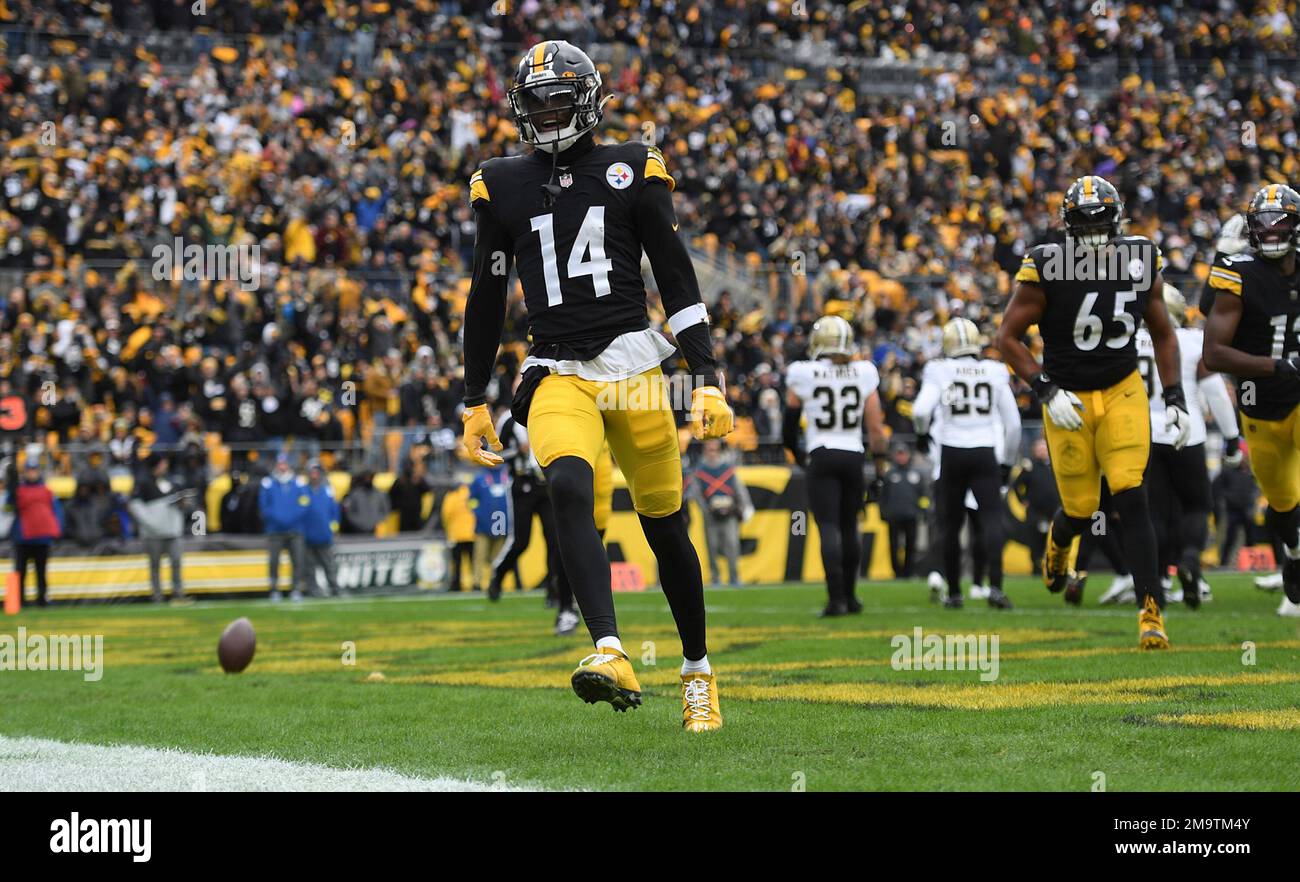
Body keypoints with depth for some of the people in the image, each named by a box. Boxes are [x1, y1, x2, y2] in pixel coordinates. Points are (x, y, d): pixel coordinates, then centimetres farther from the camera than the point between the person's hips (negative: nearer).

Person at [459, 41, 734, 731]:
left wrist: (708, 381, -3)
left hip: (632, 364, 0)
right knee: (568, 487, -28)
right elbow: (486, 299, 18)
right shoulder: (502, 185, 11)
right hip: (556, 374, 0)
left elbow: (678, 282, 5)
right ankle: (611, 657, -39)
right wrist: (474, 403, 18)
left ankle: (697, 672, 27)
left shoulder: (631, 170, 5)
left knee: (665, 525, 7)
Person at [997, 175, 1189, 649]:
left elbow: (1162, 333, 9)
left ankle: (1151, 610, -11)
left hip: (1123, 392, 1)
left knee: (1132, 500, -14)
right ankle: (1058, 540, 44)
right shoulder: (1046, 268, -16)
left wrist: (1175, 398, 2)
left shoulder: (1141, 262, -4)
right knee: (1081, 511, 6)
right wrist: (1047, 391, -18)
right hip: (1068, 399, -1)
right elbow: (1008, 337, -9)